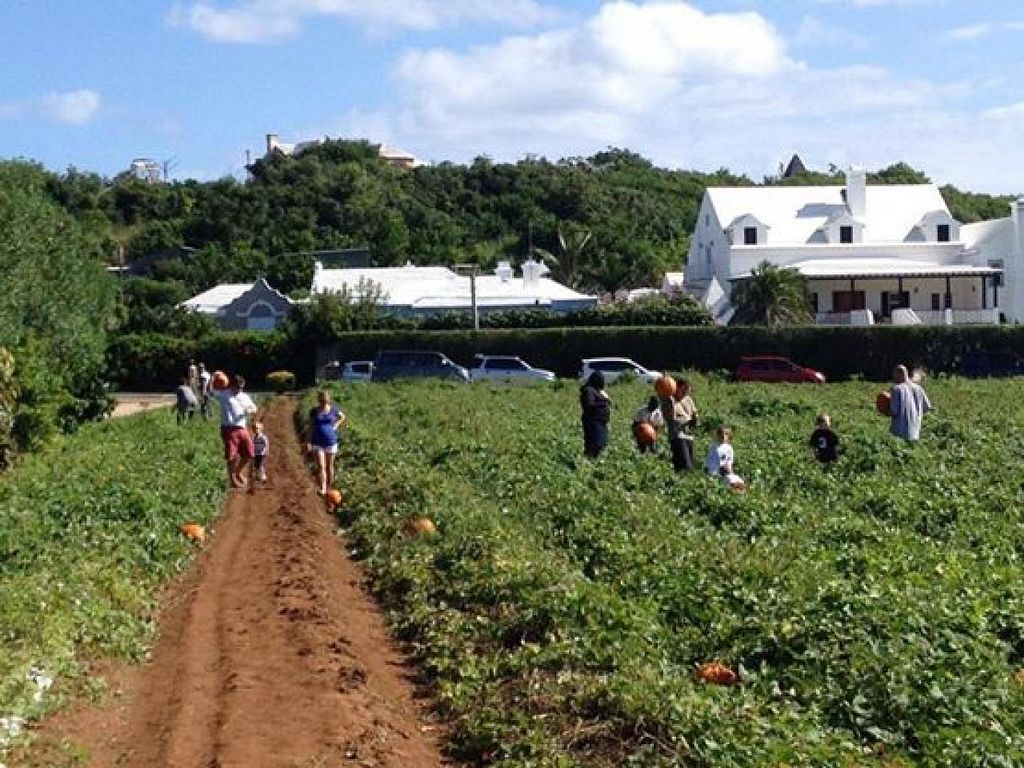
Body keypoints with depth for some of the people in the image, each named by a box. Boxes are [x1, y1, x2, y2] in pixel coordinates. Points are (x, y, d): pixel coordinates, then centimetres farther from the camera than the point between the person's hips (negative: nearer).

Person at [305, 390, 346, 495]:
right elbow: (310, 427, 0)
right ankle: (322, 488, -10)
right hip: (318, 443, -1)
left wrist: (336, 425, 2)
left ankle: (329, 488, 20)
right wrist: (308, 442, -6)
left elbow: (342, 417, 18)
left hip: (331, 442, 1)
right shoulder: (314, 411, -3)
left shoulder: (333, 410, -3)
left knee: (329, 466, 8)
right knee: (320, 466, -10)